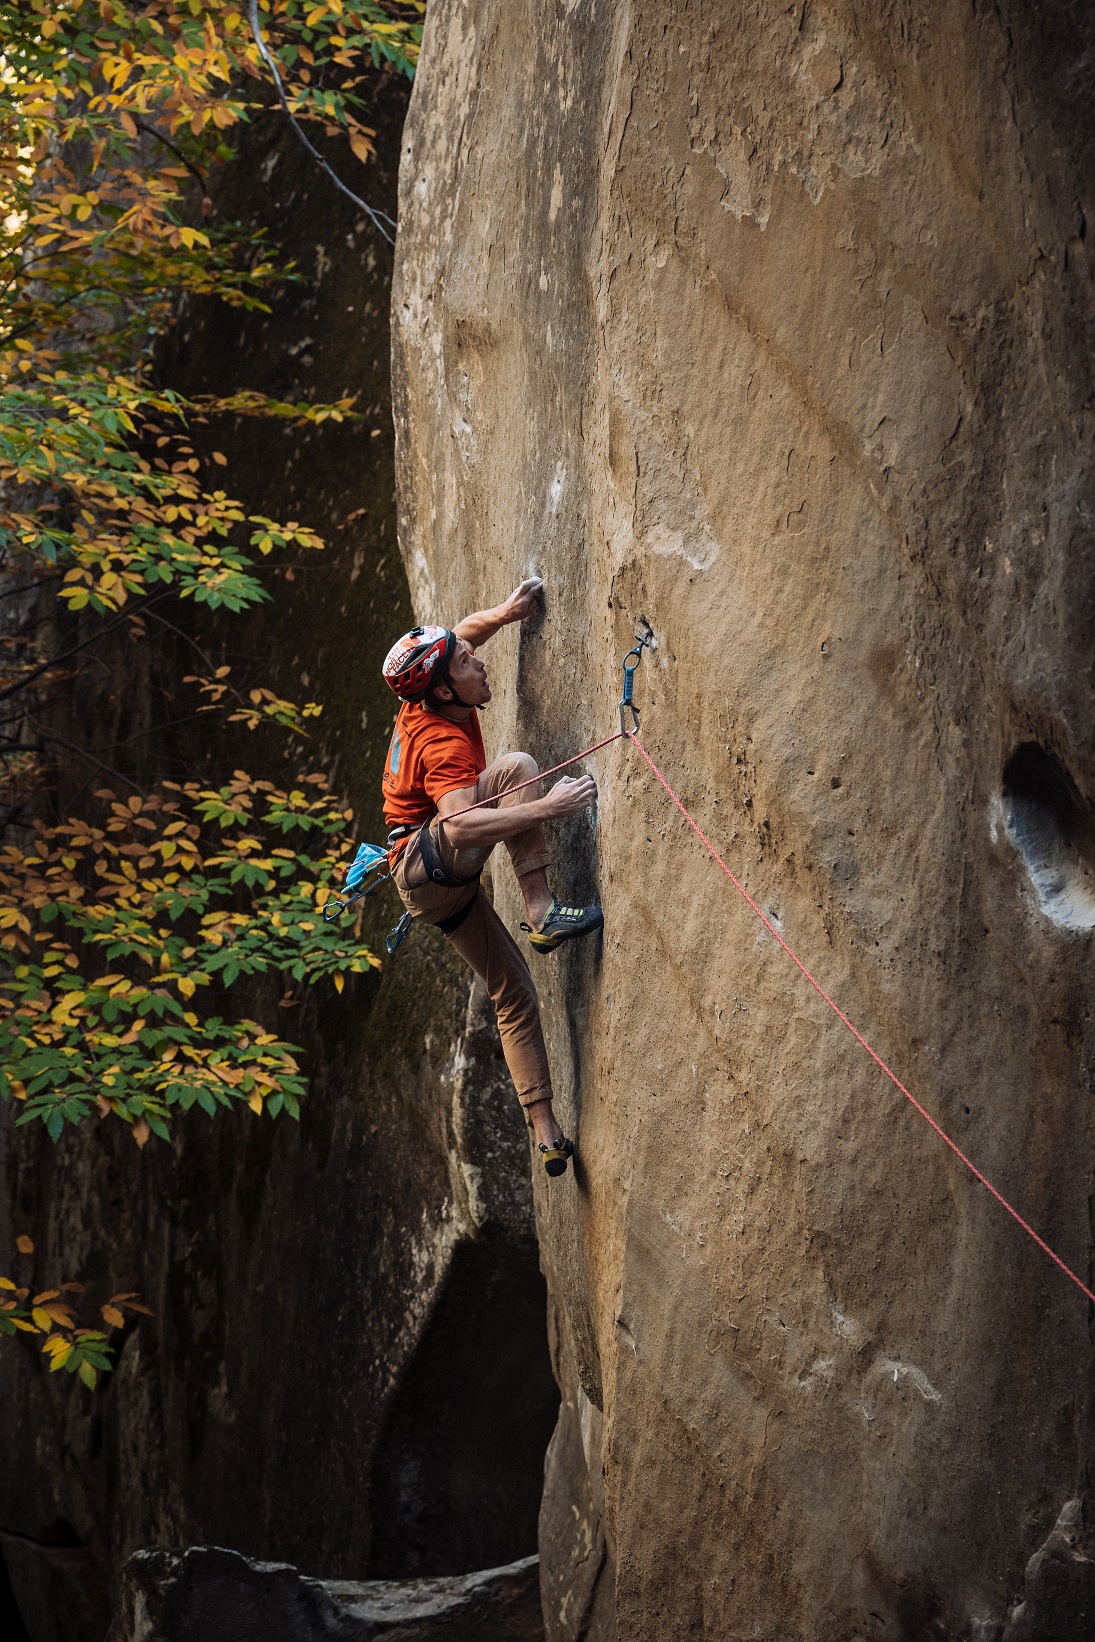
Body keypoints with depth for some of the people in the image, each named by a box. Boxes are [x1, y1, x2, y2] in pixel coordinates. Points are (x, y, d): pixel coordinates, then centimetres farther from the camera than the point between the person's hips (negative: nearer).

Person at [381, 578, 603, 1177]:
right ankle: (542, 914, -30)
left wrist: (504, 613, 3)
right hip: (427, 866, -9)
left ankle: (544, 1129, 11)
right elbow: (459, 825, -42)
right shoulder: (442, 744, -25)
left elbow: (460, 633, 22)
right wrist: (548, 807, -46)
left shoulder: (427, 703, 1)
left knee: (514, 993, 9)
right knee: (515, 768, -25)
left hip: (442, 886, 9)